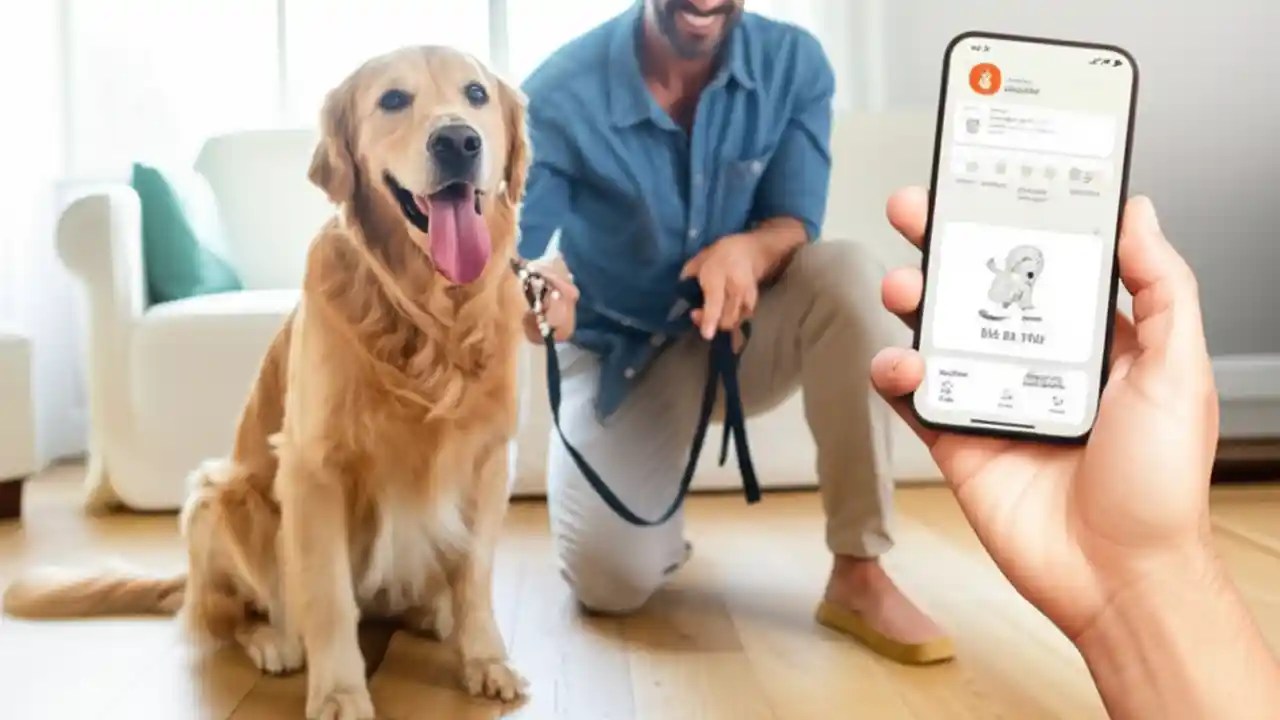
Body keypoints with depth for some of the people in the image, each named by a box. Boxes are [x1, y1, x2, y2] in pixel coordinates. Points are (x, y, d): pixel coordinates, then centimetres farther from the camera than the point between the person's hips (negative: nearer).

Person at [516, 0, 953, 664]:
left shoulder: (794, 63, -11)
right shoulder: (560, 94, -20)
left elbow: (796, 224, -14)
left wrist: (748, 250, -39)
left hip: (741, 334, 2)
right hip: (615, 357, -2)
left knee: (847, 273, -31)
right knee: (610, 581, -19)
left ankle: (858, 574, -22)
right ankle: (659, 508, 21)